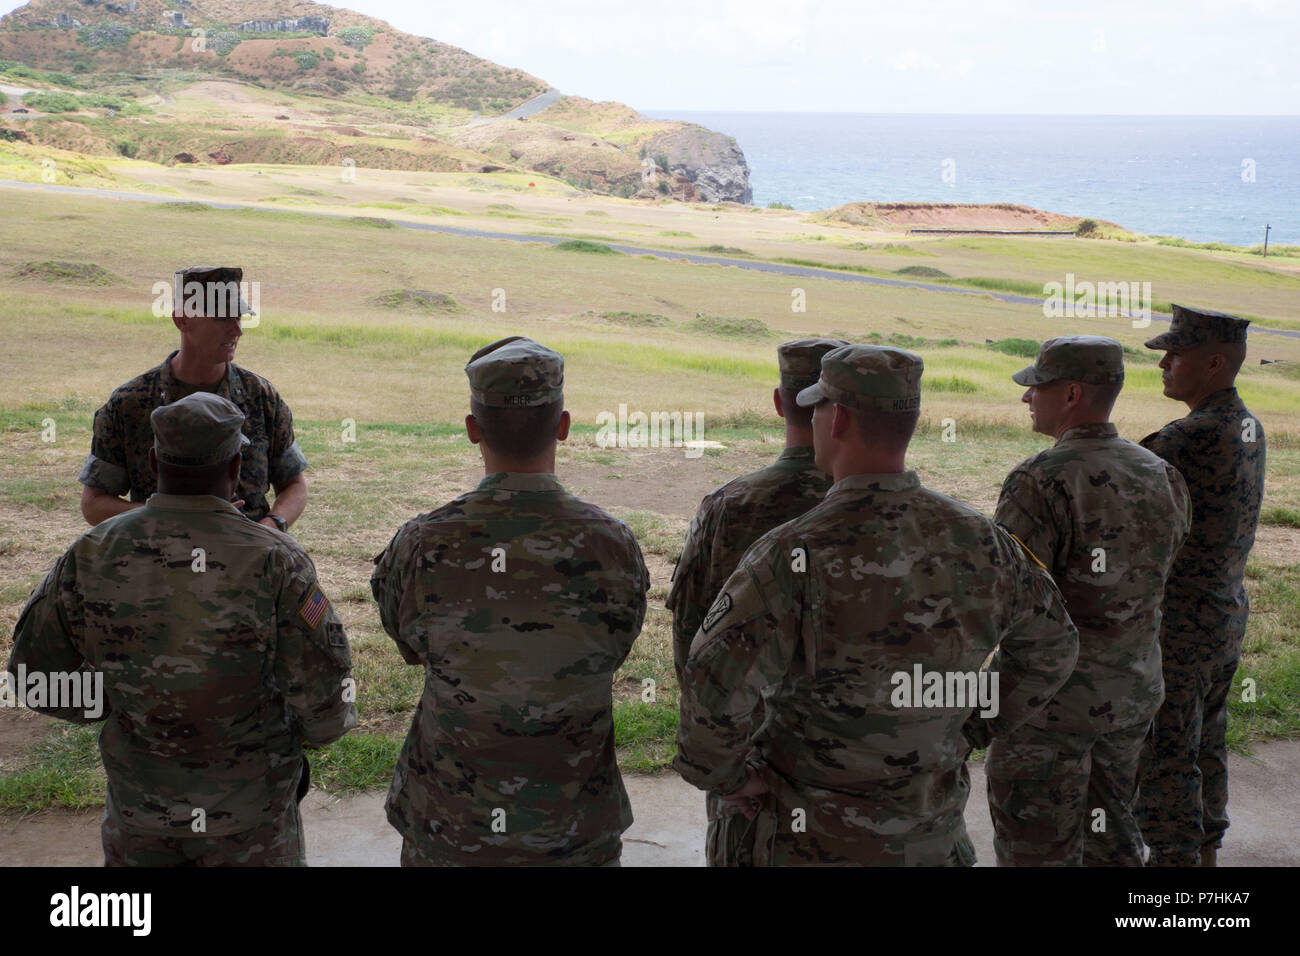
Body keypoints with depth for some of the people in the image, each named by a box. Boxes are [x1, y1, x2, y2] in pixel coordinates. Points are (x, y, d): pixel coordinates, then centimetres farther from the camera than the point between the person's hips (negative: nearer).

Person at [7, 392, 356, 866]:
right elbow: (323, 692, -19)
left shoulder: (93, 555, -13)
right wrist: (318, 725, 4)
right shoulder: (273, 561, -22)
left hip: (139, 798, 2)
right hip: (248, 805, -2)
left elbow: (35, 670, -4)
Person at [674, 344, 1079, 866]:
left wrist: (728, 776, -13)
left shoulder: (795, 555, -23)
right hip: (936, 832, 5)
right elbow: (1052, 646, 9)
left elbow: (713, 689, -31)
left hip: (818, 840, -4)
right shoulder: (979, 541, -6)